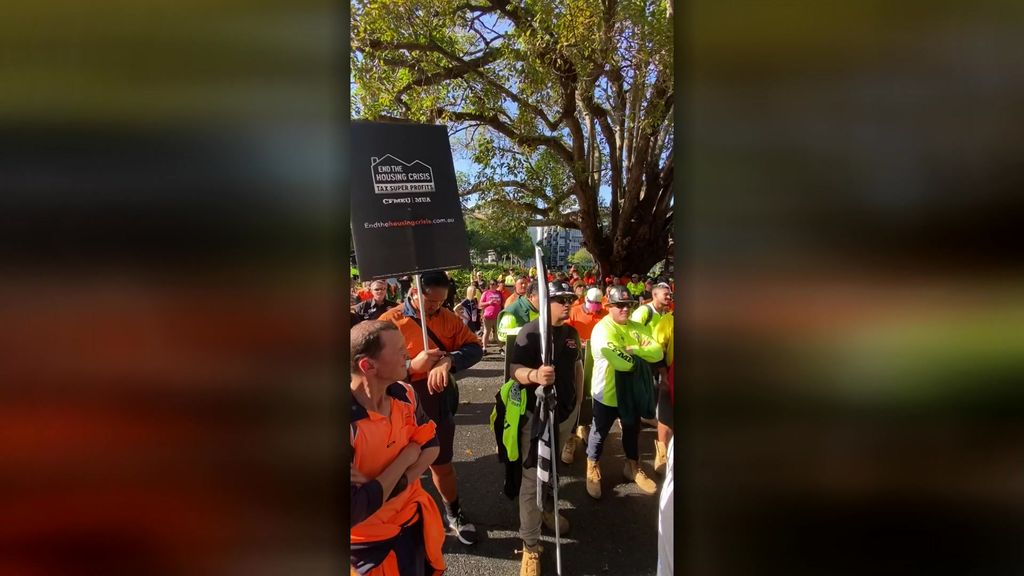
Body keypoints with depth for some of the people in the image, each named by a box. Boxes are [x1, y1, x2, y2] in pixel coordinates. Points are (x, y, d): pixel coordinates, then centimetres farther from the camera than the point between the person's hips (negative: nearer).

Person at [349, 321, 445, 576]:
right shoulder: (352, 424, -32)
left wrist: (401, 480, -18)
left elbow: (431, 445, 1)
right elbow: (354, 512, -33)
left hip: (414, 519, 6)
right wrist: (405, 458, -24)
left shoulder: (404, 395, -11)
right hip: (373, 542, -5)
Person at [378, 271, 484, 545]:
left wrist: (449, 361, -25)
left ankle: (454, 514, 41)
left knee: (442, 464, 20)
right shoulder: (390, 321, -13)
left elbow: (475, 347, -6)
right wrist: (412, 366, -30)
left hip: (440, 403, 3)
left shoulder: (447, 317, 0)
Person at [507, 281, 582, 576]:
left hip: (566, 411, 7)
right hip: (537, 414, -7)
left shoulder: (571, 332, 5)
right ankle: (530, 545, 4)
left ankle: (548, 509, 47)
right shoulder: (530, 332, -16)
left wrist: (578, 401, 16)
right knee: (533, 478, -4)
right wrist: (534, 375, -46)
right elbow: (515, 369, -25)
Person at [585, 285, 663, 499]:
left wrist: (634, 350, -23)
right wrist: (643, 354, -14)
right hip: (608, 393, -6)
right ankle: (592, 469, 34)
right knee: (600, 432, 13)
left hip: (632, 391, 6)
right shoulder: (602, 330, -22)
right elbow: (622, 362, -32)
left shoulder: (637, 328, 2)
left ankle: (633, 467, 44)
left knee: (632, 430, 23)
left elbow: (658, 352, -9)